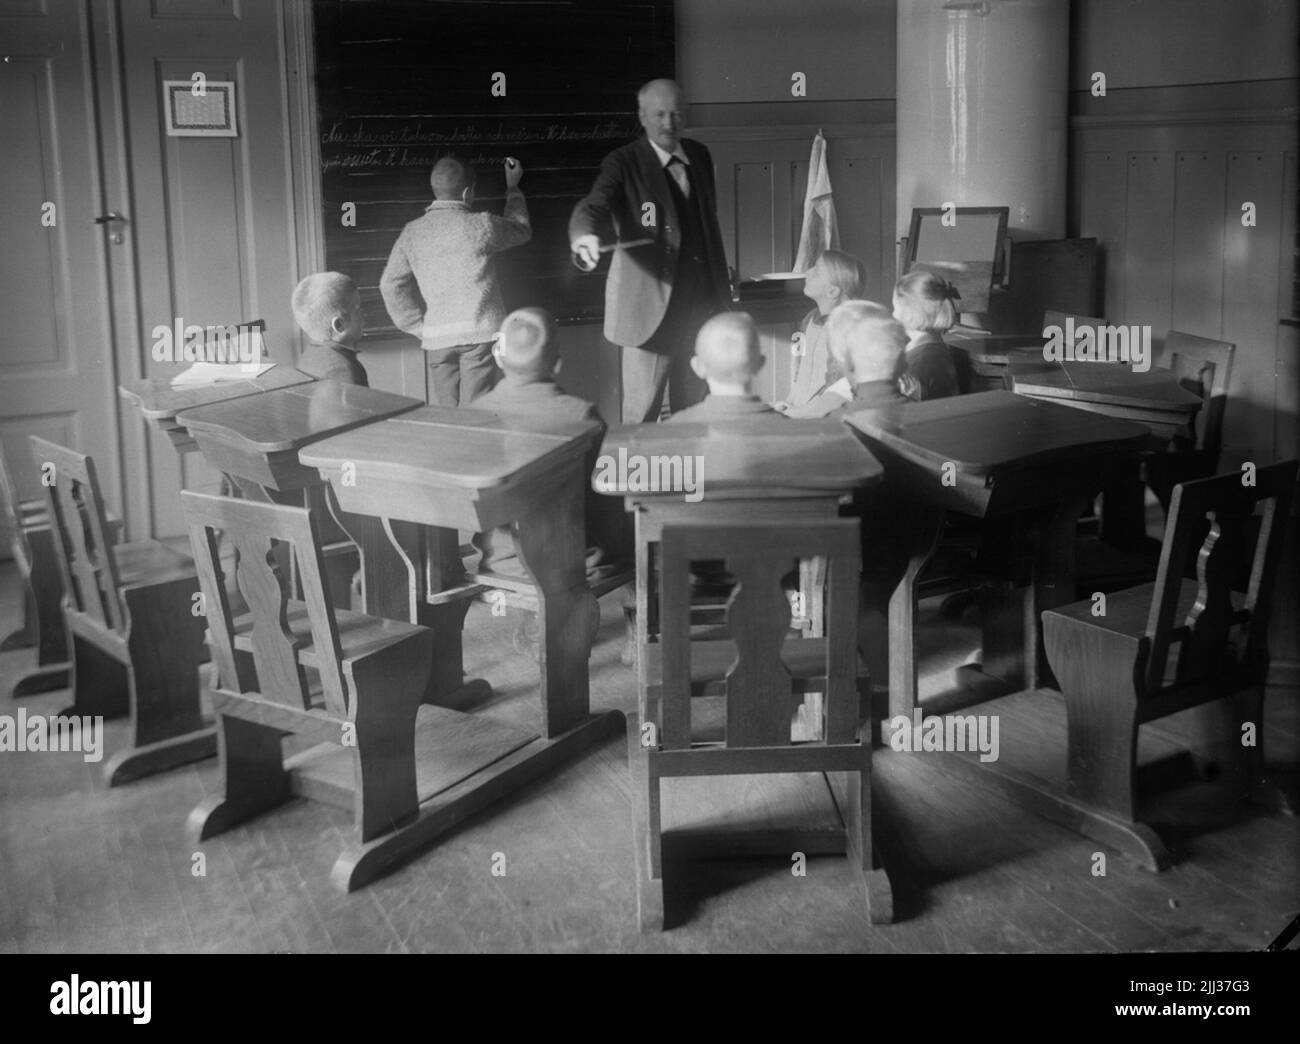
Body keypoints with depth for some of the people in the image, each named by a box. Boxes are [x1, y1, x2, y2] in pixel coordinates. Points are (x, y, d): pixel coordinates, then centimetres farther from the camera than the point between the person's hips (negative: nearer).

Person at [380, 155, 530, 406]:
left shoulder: (412, 232, 4)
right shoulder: (481, 226, -5)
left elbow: (390, 284, 0)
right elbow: (522, 230, 14)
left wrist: (419, 325, 7)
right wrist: (512, 189, 28)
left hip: (436, 338, 3)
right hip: (479, 332, -3)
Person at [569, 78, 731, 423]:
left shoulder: (700, 156, 11)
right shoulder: (624, 163, -6)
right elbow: (593, 207, -22)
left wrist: (721, 289, 16)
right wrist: (585, 238, -46)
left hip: (700, 304, 5)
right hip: (649, 308, -5)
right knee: (641, 415, -3)